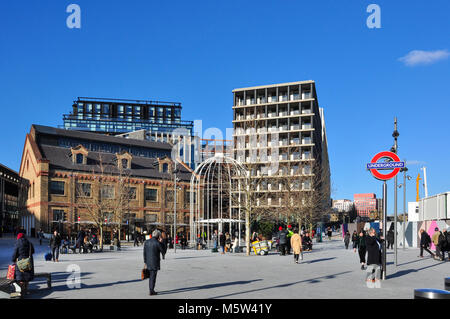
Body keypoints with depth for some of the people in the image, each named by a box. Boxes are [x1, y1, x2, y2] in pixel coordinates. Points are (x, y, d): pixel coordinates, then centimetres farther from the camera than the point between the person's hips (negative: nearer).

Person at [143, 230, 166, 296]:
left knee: (151, 276, 18)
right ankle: (151, 291, 2)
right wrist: (161, 242, -3)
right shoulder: (157, 243, -15)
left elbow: (144, 253, 6)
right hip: (155, 263, -6)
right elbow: (164, 251, -4)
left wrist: (145, 262, 12)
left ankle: (151, 290, 23)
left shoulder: (146, 242, 3)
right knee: (153, 277, 1)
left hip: (148, 262, 6)